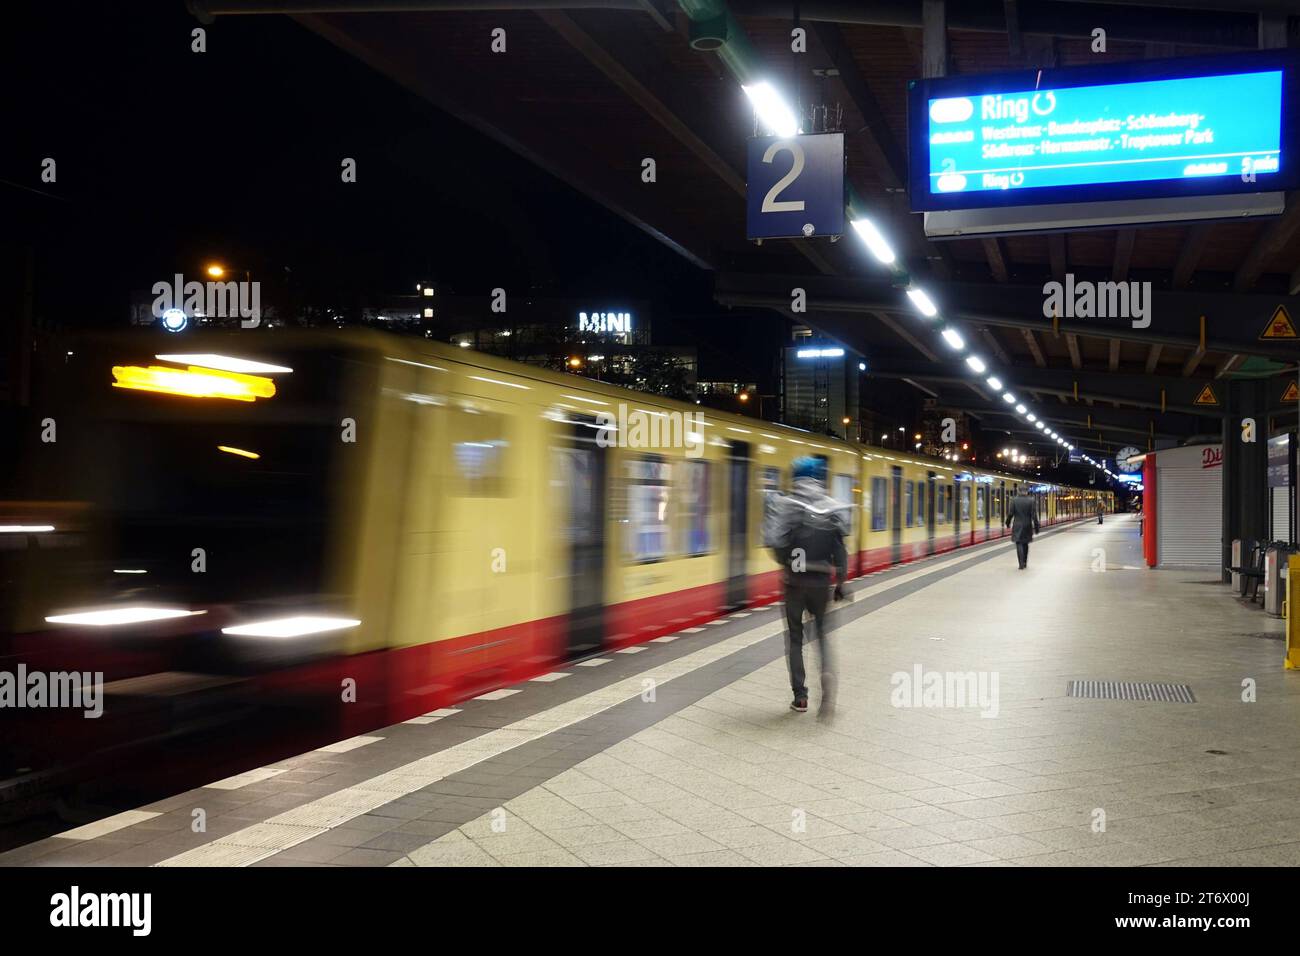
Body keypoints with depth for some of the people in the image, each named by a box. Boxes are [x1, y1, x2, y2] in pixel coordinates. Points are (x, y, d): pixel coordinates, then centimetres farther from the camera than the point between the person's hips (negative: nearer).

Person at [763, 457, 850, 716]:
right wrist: (841, 584, 7)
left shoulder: (785, 505, -8)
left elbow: (775, 542, -15)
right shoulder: (833, 509, -3)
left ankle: (800, 696, 10)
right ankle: (827, 673, -11)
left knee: (795, 638, 10)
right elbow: (839, 552, -2)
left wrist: (787, 563, 6)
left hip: (795, 581, -1)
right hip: (821, 581, 1)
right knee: (822, 631, 17)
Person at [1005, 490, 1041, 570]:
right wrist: (1036, 527, -1)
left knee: (1019, 544, -1)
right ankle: (1025, 563, 25)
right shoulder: (1032, 501, -5)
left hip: (1017, 526, -2)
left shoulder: (1014, 500, -7)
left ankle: (1022, 564, -13)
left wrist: (1008, 523, 11)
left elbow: (1010, 513, -5)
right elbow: (1034, 515, -7)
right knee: (1025, 544, 17)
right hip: (1028, 526, 2)